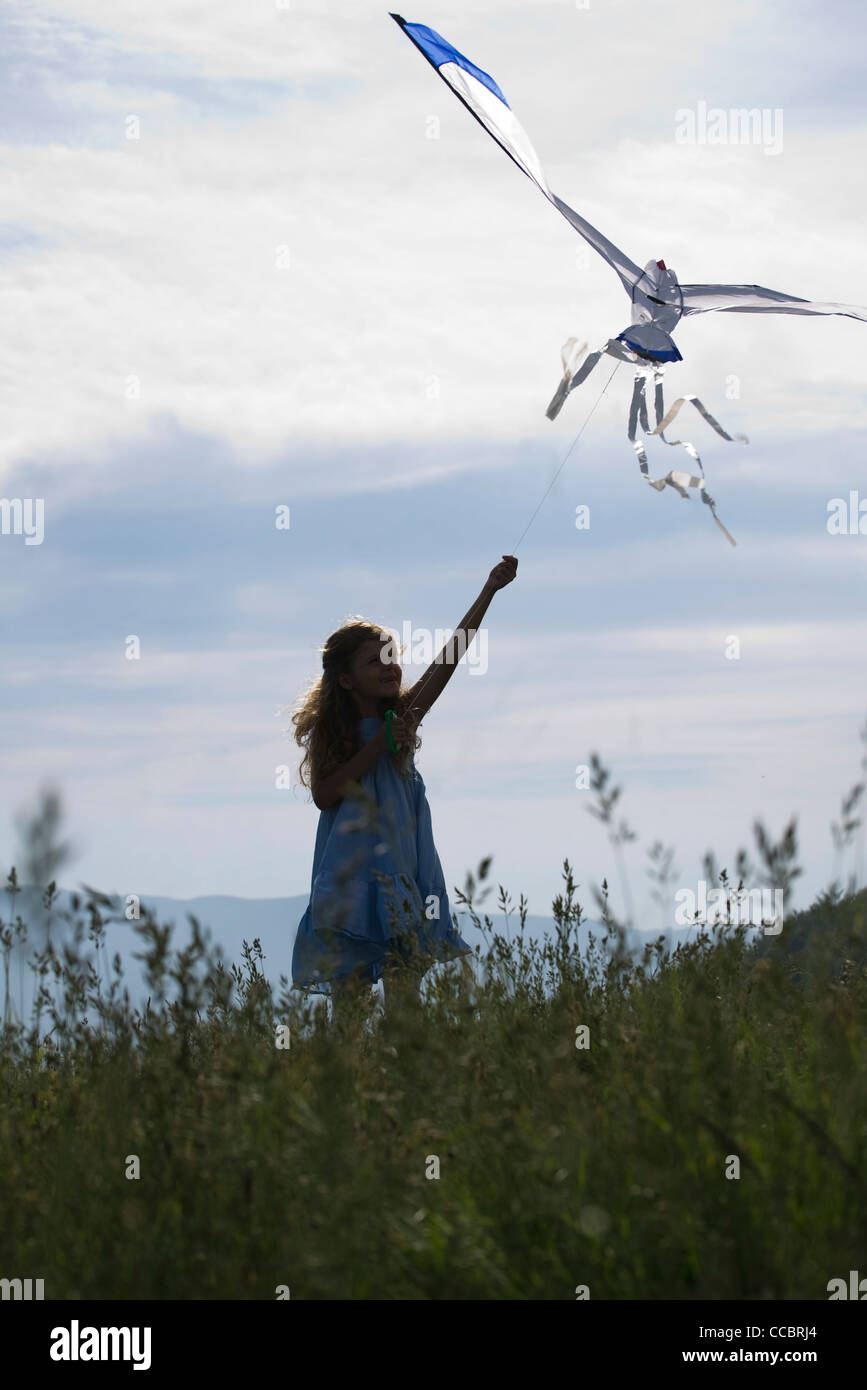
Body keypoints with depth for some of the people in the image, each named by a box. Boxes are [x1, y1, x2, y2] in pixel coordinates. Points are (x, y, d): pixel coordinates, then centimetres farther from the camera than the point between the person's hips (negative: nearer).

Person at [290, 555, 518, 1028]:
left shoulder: (402, 714, 4)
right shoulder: (329, 730, 0)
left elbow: (449, 656, -6)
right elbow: (324, 794, -12)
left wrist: (489, 590, -16)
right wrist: (379, 746, -14)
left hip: (404, 875, 2)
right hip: (353, 877, -2)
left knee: (405, 994, -2)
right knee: (347, 994, 1)